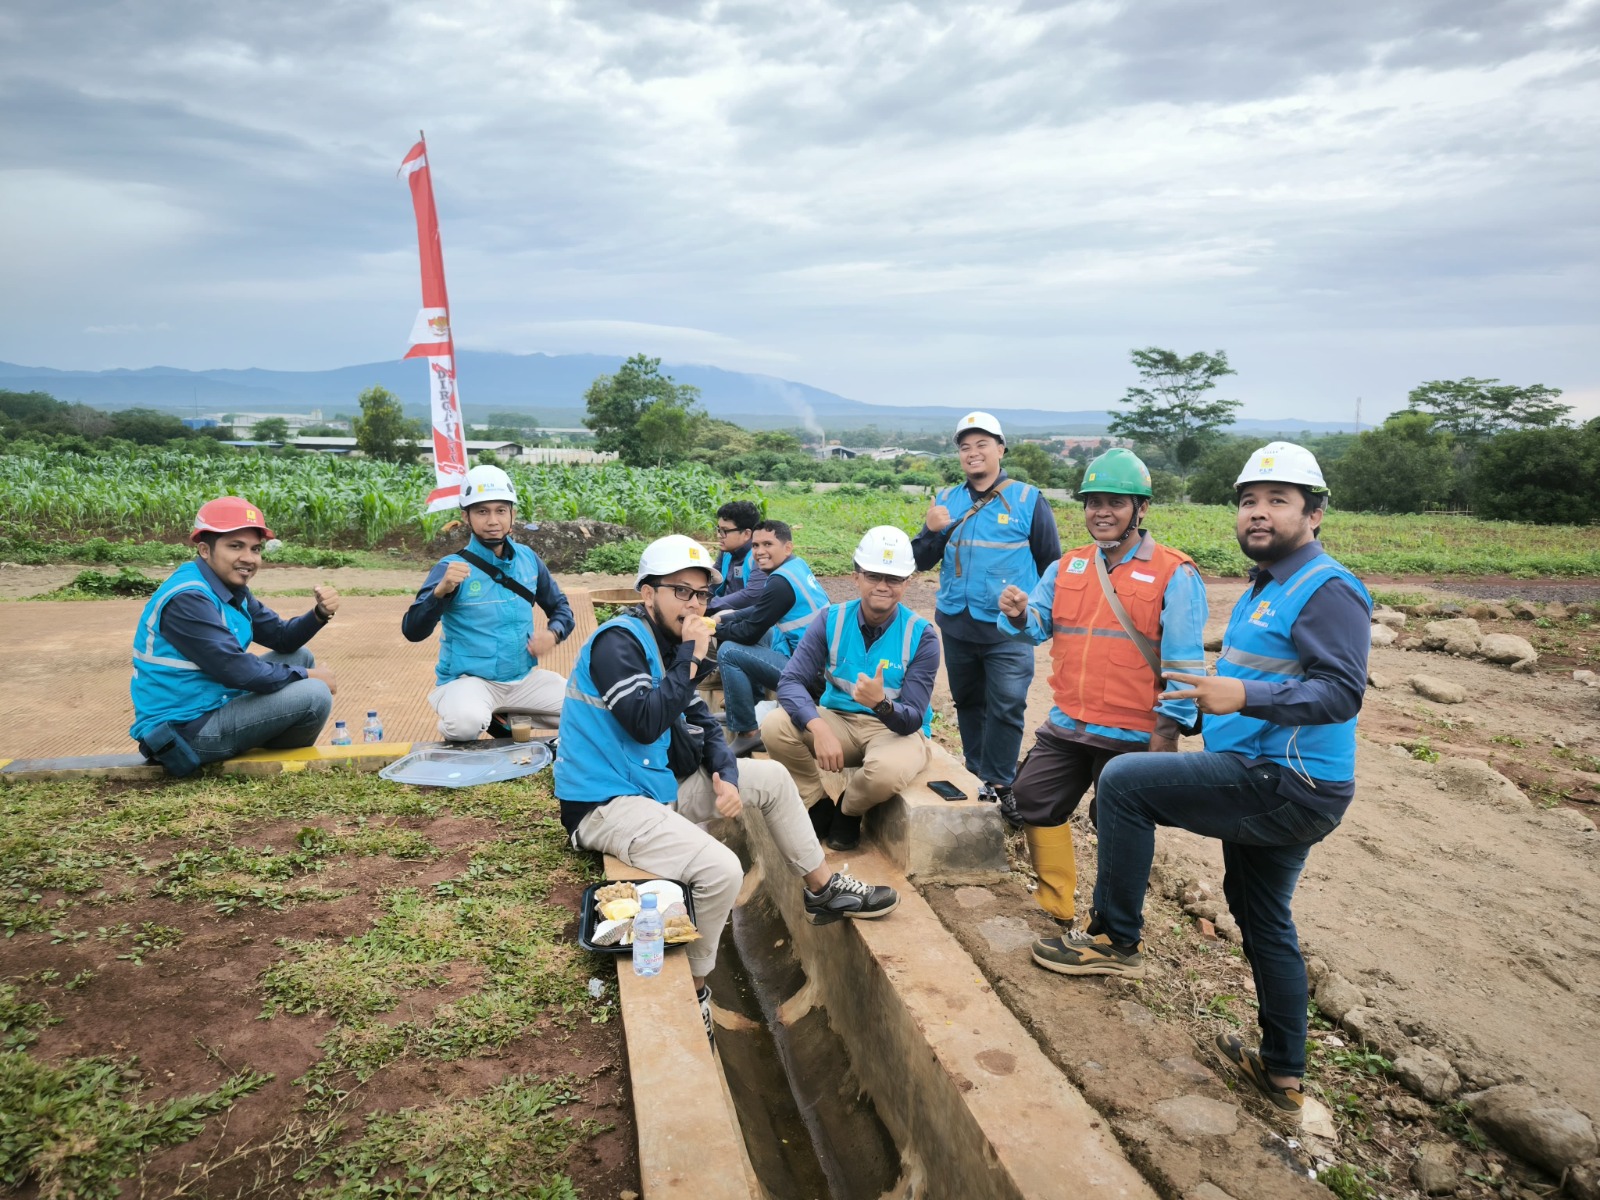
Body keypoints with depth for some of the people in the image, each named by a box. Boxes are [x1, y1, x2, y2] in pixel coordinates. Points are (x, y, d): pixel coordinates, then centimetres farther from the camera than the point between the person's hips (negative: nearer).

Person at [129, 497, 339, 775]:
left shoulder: (232, 589, 8)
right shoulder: (187, 598, -23)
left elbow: (282, 639, 11)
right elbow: (236, 671, -28)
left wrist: (320, 613, -10)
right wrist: (307, 676, -15)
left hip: (215, 705, 10)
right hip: (185, 728, -10)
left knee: (300, 655, 14)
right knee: (314, 695, -19)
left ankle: (277, 751, 21)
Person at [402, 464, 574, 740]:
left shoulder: (529, 560, 4)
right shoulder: (452, 568, -10)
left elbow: (560, 607, 17)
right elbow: (413, 631, -17)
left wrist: (553, 634, -6)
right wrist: (441, 590, -34)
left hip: (524, 678, 5)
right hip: (468, 679, -5)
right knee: (466, 723, -37)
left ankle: (506, 720, 14)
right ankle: (452, 730, 3)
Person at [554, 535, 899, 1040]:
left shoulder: (669, 642, 9)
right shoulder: (618, 641, -18)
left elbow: (701, 722, 14)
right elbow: (646, 724, -29)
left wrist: (726, 773, -3)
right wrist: (690, 658, -22)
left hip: (661, 784, 9)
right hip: (607, 804, -9)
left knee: (772, 778, 12)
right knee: (721, 869, -28)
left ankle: (823, 890, 25)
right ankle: (692, 988, -4)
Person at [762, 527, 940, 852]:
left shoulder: (921, 636, -14)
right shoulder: (832, 620, -8)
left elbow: (912, 720, -18)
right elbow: (791, 682, -18)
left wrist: (881, 702, -43)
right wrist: (819, 728, -38)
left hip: (896, 728, -2)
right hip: (838, 719, 3)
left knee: (886, 770, -37)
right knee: (775, 727, -25)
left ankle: (847, 811, 0)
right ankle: (819, 803, 1)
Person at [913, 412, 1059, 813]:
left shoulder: (1028, 500, -2)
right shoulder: (946, 500, 8)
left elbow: (1051, 564, 4)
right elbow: (922, 561, 7)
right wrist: (931, 531, -12)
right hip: (957, 626, 4)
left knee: (1006, 707, -8)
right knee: (968, 703, 14)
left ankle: (998, 783, 3)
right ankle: (978, 775, 27)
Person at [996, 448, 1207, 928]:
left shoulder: (1174, 574, -8)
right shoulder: (1067, 567, 9)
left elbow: (1184, 661, -11)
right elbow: (1037, 626, 4)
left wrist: (1168, 731, -15)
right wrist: (1018, 615, -20)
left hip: (1131, 735, -6)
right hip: (1066, 726, 6)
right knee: (1033, 803, 11)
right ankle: (1058, 910, 30)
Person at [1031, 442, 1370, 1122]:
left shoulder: (1326, 590, -14)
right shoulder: (1264, 589, 18)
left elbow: (1342, 692, -25)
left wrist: (1246, 696, -36)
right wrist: (1205, 703, 26)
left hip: (1282, 786, -11)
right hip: (1276, 786, 11)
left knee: (1123, 780, -17)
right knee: (1263, 920, 21)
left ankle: (1115, 939, -5)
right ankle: (1282, 1072, 36)